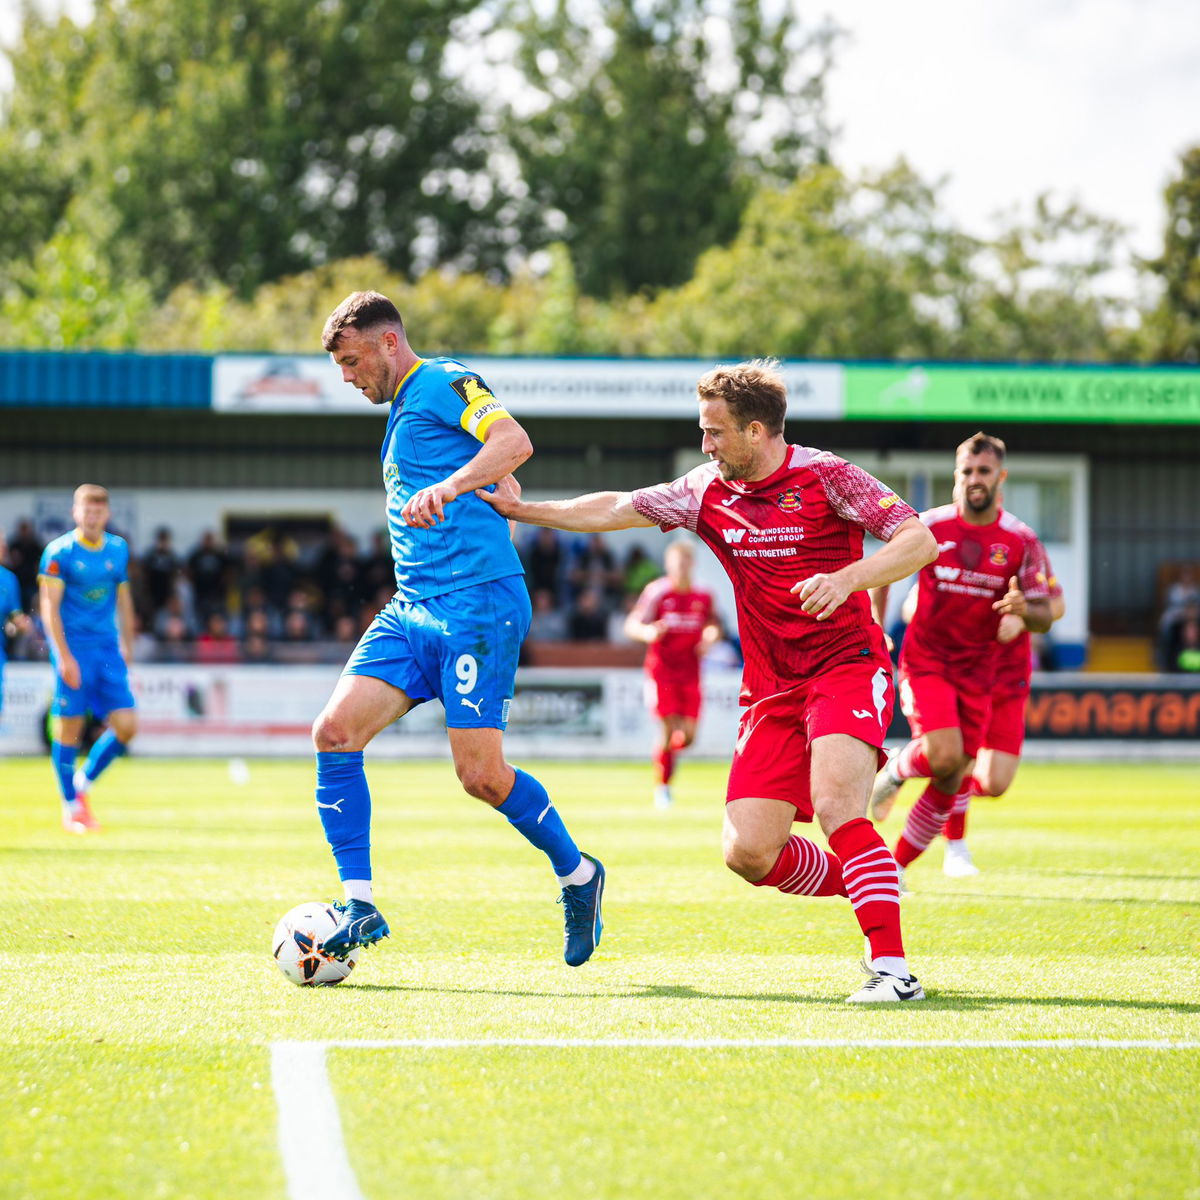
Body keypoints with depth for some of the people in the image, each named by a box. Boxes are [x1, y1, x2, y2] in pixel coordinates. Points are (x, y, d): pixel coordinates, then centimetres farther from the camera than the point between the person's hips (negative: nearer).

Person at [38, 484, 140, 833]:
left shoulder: (118, 549, 8)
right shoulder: (58, 552, -7)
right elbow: (49, 607, -11)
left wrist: (127, 645, 19)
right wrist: (64, 657, -18)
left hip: (108, 648, 5)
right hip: (73, 647, -5)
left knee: (126, 725, -4)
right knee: (70, 726, -2)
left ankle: (83, 783, 17)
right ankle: (71, 807, 11)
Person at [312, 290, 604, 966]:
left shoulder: (445, 382, -4)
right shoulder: (401, 410, 24)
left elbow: (514, 442, -23)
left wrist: (447, 487, -36)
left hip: (478, 604, -9)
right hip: (411, 610, 9)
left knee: (482, 775, -10)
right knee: (336, 731, -9)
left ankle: (578, 875, 15)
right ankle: (360, 906, -7)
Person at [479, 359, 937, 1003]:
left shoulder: (823, 476, -8)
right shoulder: (707, 492, 8)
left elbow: (919, 540, -13)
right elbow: (618, 508, 19)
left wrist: (846, 578, -27)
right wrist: (525, 510, 20)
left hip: (846, 665, -6)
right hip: (771, 690, 6)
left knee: (833, 799, -31)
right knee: (748, 852, -8)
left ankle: (892, 967, -29)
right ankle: (872, 890, 16)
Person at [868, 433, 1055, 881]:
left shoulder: (1021, 541, -4)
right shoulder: (929, 526, -6)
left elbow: (1043, 617, -1)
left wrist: (1025, 609, -24)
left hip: (977, 672, 2)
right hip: (925, 662, -2)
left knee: (950, 784, 3)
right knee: (944, 757, -25)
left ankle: (896, 866, 19)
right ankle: (897, 769, 8)